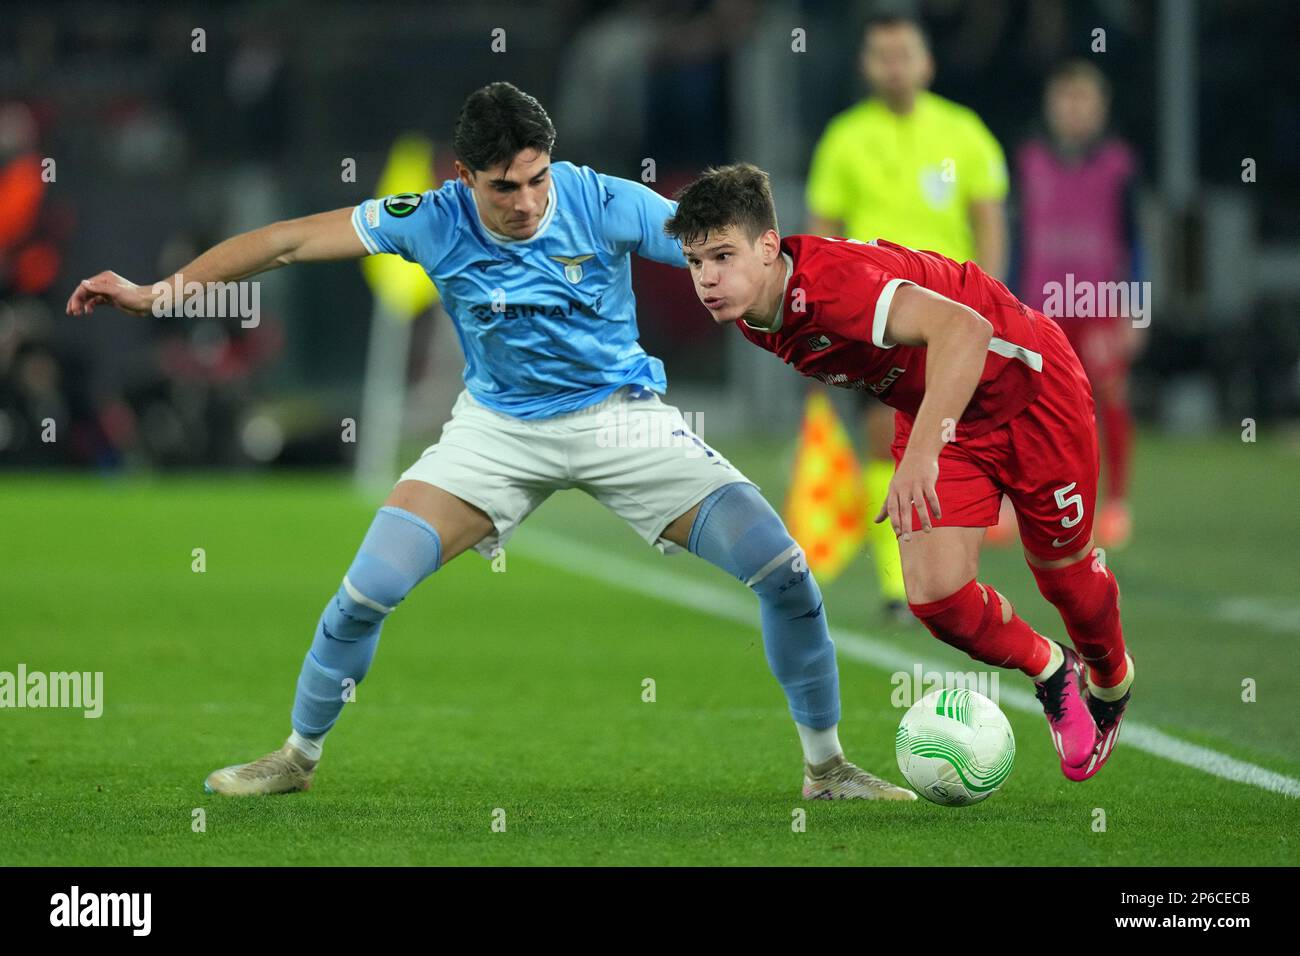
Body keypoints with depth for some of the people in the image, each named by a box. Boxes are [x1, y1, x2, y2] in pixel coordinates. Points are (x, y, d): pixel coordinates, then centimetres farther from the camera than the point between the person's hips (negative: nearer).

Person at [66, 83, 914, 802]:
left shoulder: (605, 205, -21)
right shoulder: (435, 222, -17)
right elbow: (289, 241, -12)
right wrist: (156, 293, -13)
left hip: (621, 415, -1)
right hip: (500, 428, 1)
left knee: (783, 569, -14)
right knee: (369, 587, -12)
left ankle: (827, 767, 5)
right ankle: (298, 757, 14)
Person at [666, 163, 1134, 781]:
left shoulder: (828, 280, -38)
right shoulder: (750, 317, -12)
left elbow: (963, 330, -51)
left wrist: (921, 454, -59)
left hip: (1026, 384, -6)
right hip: (935, 415, 6)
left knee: (1063, 571, 12)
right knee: (936, 596, -10)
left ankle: (1112, 682, 46)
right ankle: (1049, 673, 21)